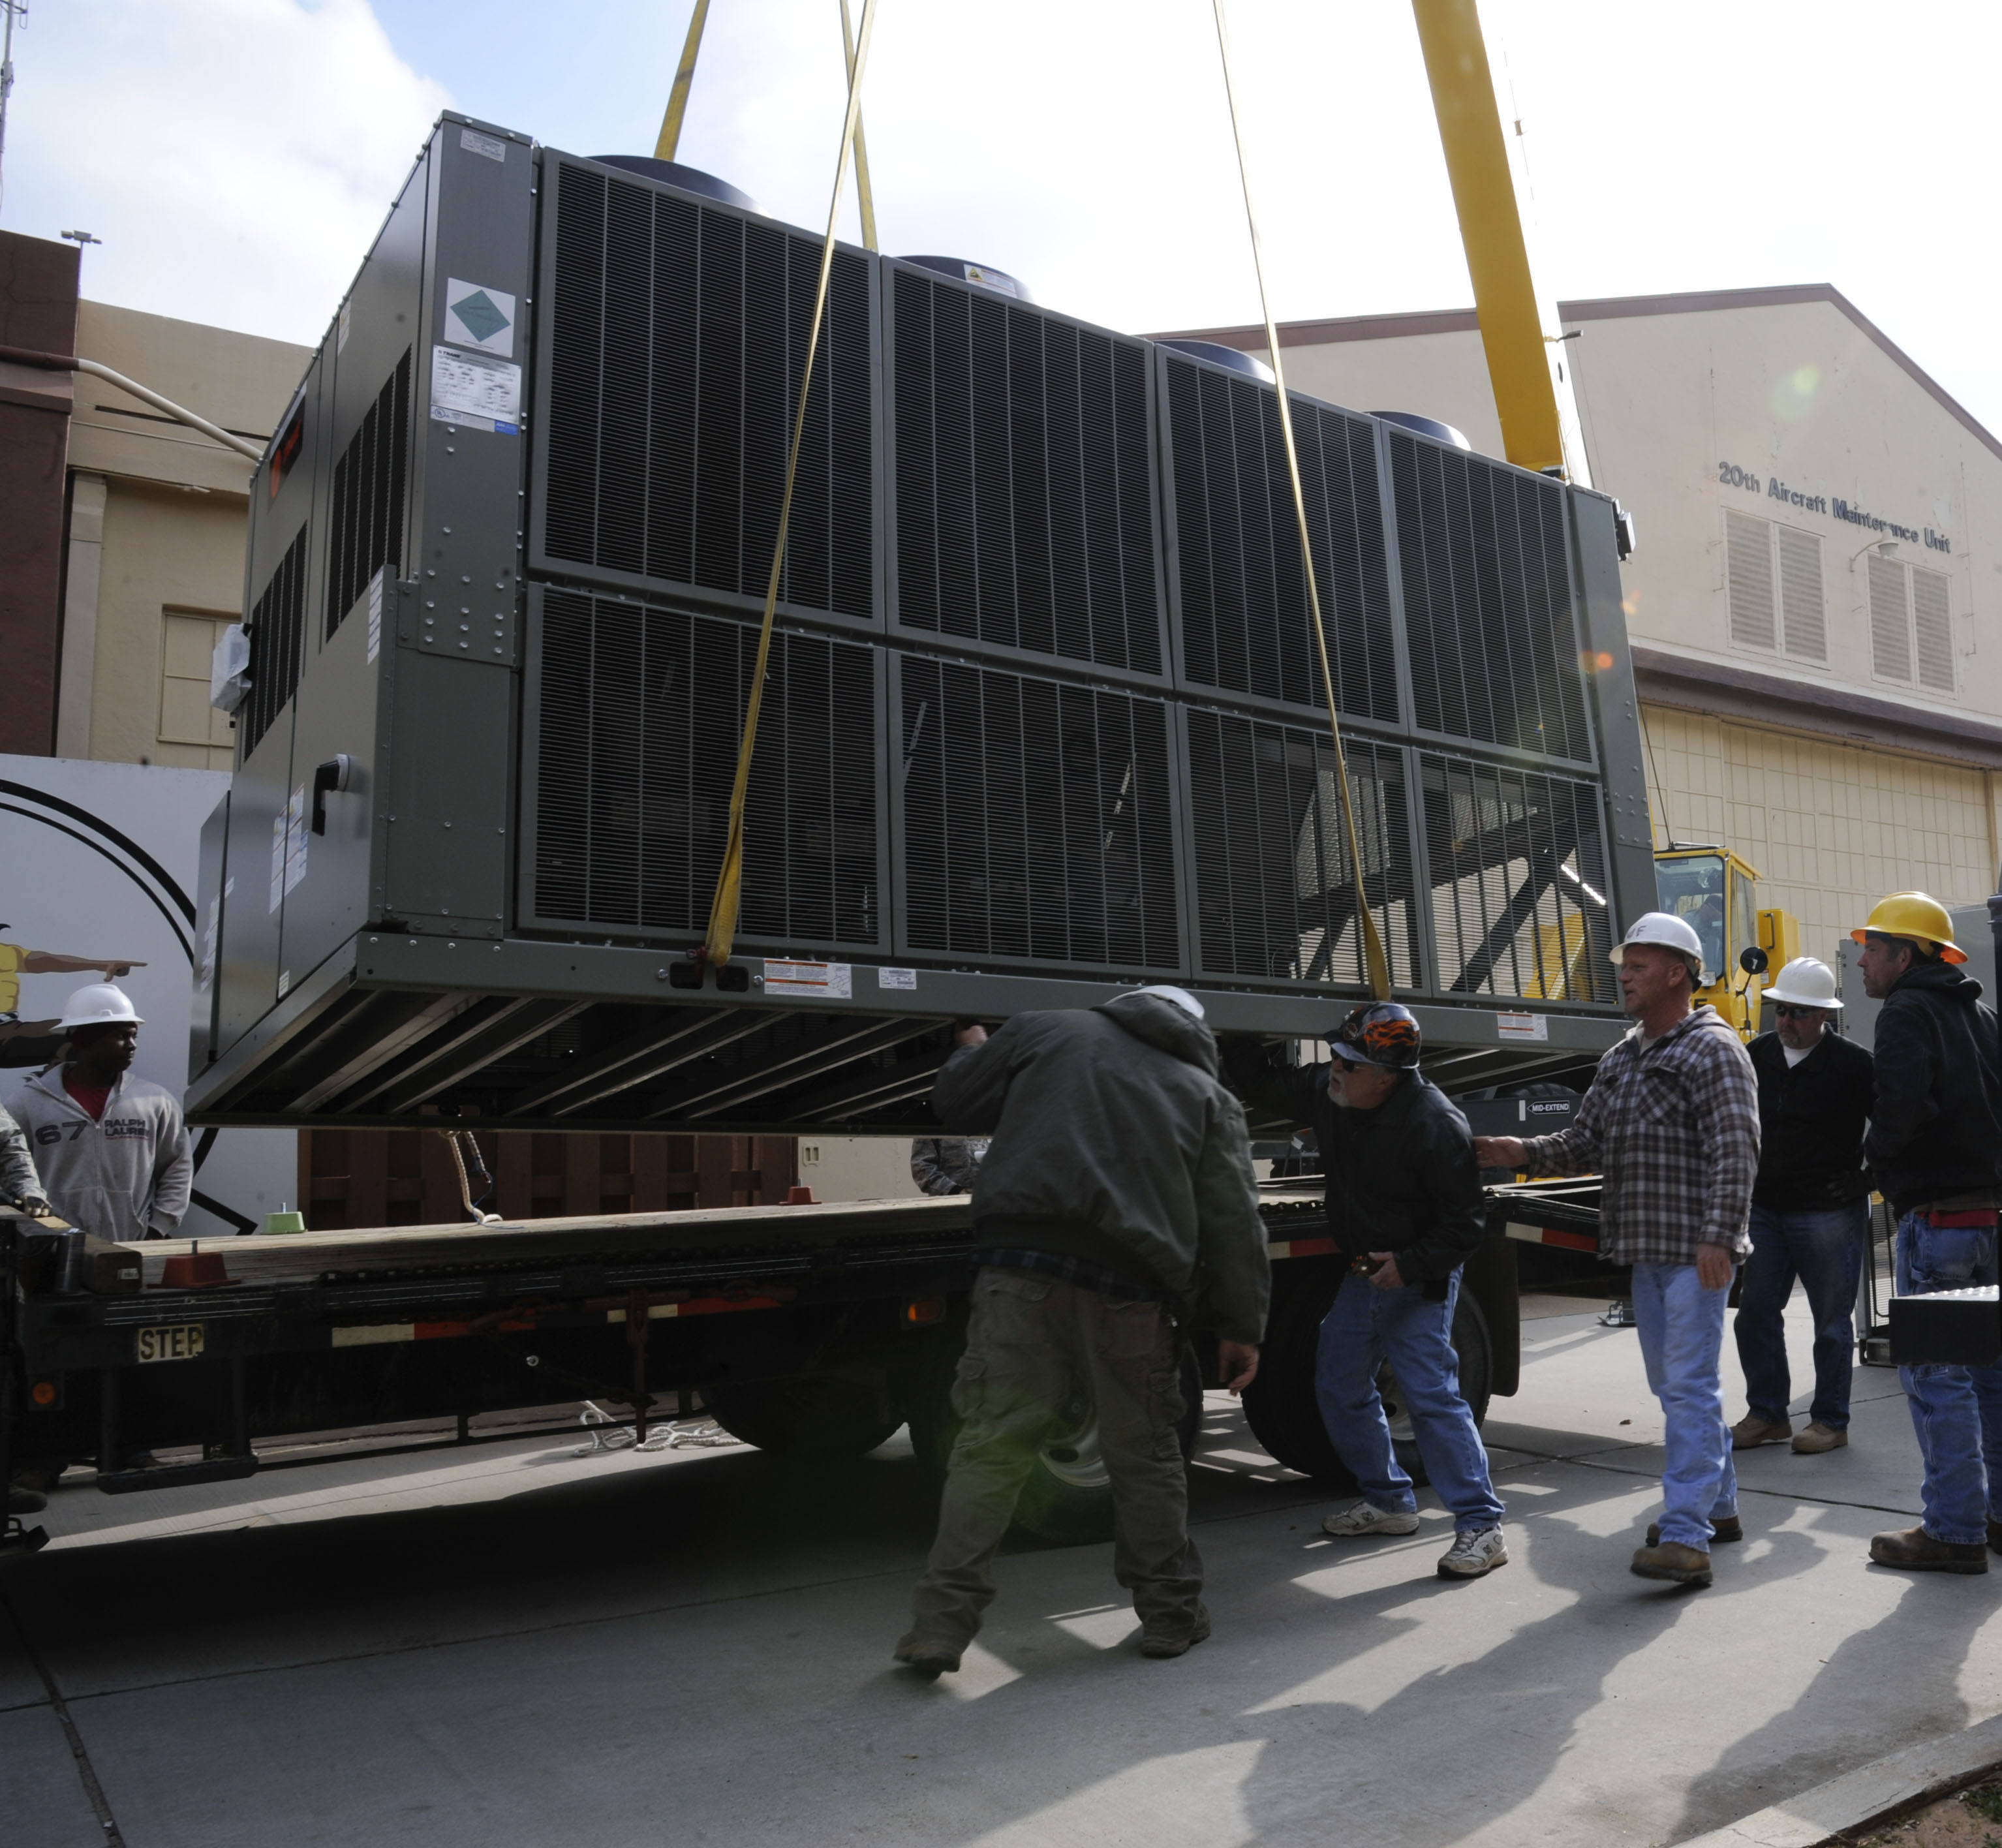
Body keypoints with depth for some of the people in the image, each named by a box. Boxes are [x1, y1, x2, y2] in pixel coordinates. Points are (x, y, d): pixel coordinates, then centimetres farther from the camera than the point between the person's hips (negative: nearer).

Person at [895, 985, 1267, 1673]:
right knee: (1145, 1455, 16)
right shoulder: (1207, 1094, 20)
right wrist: (1241, 1326, 16)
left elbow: (954, 1101, 21)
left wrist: (973, 1048, 42)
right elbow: (1234, 1218, 13)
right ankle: (1170, 1612, 27)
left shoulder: (1046, 1029, 17)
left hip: (1024, 1263, -1)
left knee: (992, 1445, 3)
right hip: (1132, 1287, 1)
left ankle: (941, 1622, 4)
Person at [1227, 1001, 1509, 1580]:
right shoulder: (1326, 1093, -5)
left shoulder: (1435, 1126, -25)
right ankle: (1388, 1501, 29)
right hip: (1363, 1272, 8)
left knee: (1431, 1392, -14)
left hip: (1418, 1279, -8)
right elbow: (1260, 1085, 11)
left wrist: (1411, 1265, -24)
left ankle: (1481, 1526, -5)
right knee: (1339, 1386, 13)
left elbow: (1465, 1223, -18)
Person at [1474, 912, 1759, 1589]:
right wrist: (1524, 1153, -3)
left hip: (1696, 1250, -9)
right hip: (1645, 1251, 9)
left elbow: (1735, 1150, -17)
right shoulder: (1620, 1059, 16)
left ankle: (1685, 1536, -9)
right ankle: (1718, 1506, 30)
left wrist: (1718, 1235, -24)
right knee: (1672, 1382, 16)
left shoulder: (1713, 1050, -9)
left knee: (1690, 1385, -10)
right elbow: (1587, 1141, 14)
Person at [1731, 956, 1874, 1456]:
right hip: (1763, 1210, 5)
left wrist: (1868, 1178, -4)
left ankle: (1831, 1421, 17)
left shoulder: (1852, 1064, -8)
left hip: (1829, 1213, -5)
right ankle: (1768, 1414, 20)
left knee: (1831, 1321, 4)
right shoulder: (1756, 1055, 7)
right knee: (1755, 1315, 8)